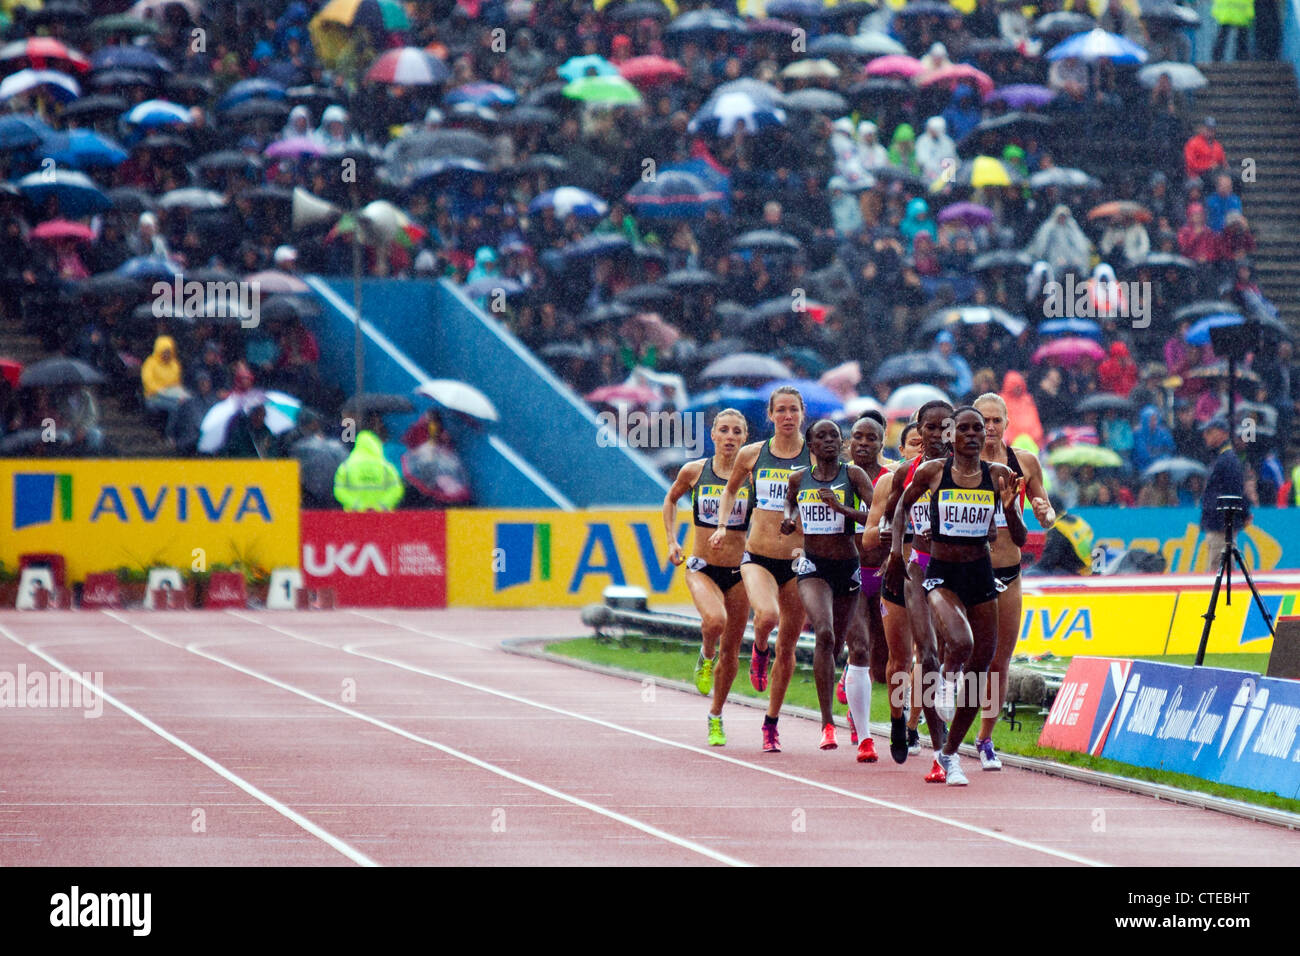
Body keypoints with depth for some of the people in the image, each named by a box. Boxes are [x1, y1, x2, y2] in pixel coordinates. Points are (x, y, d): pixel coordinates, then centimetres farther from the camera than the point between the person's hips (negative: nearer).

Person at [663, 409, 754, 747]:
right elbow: (671, 499, 18)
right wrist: (672, 540, 7)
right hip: (702, 567, -1)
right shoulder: (694, 471, -1)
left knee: (731, 650, 7)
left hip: (738, 571, 1)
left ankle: (716, 718, 27)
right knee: (715, 620, -32)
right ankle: (706, 656, 3)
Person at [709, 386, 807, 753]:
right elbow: (731, 489, 22)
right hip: (757, 557, 0)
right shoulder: (752, 455, 3)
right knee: (767, 616, -30)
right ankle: (759, 651, 6)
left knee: (787, 646, 6)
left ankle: (771, 723, 22)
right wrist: (722, 525, 7)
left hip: (797, 561, 0)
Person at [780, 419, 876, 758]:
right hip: (813, 567, 0)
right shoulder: (799, 479, 4)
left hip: (848, 567, 0)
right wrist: (789, 520, 7)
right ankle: (827, 723, -24)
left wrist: (841, 508, -24)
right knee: (824, 634, -25)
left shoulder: (854, 475, -4)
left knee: (836, 645, 12)